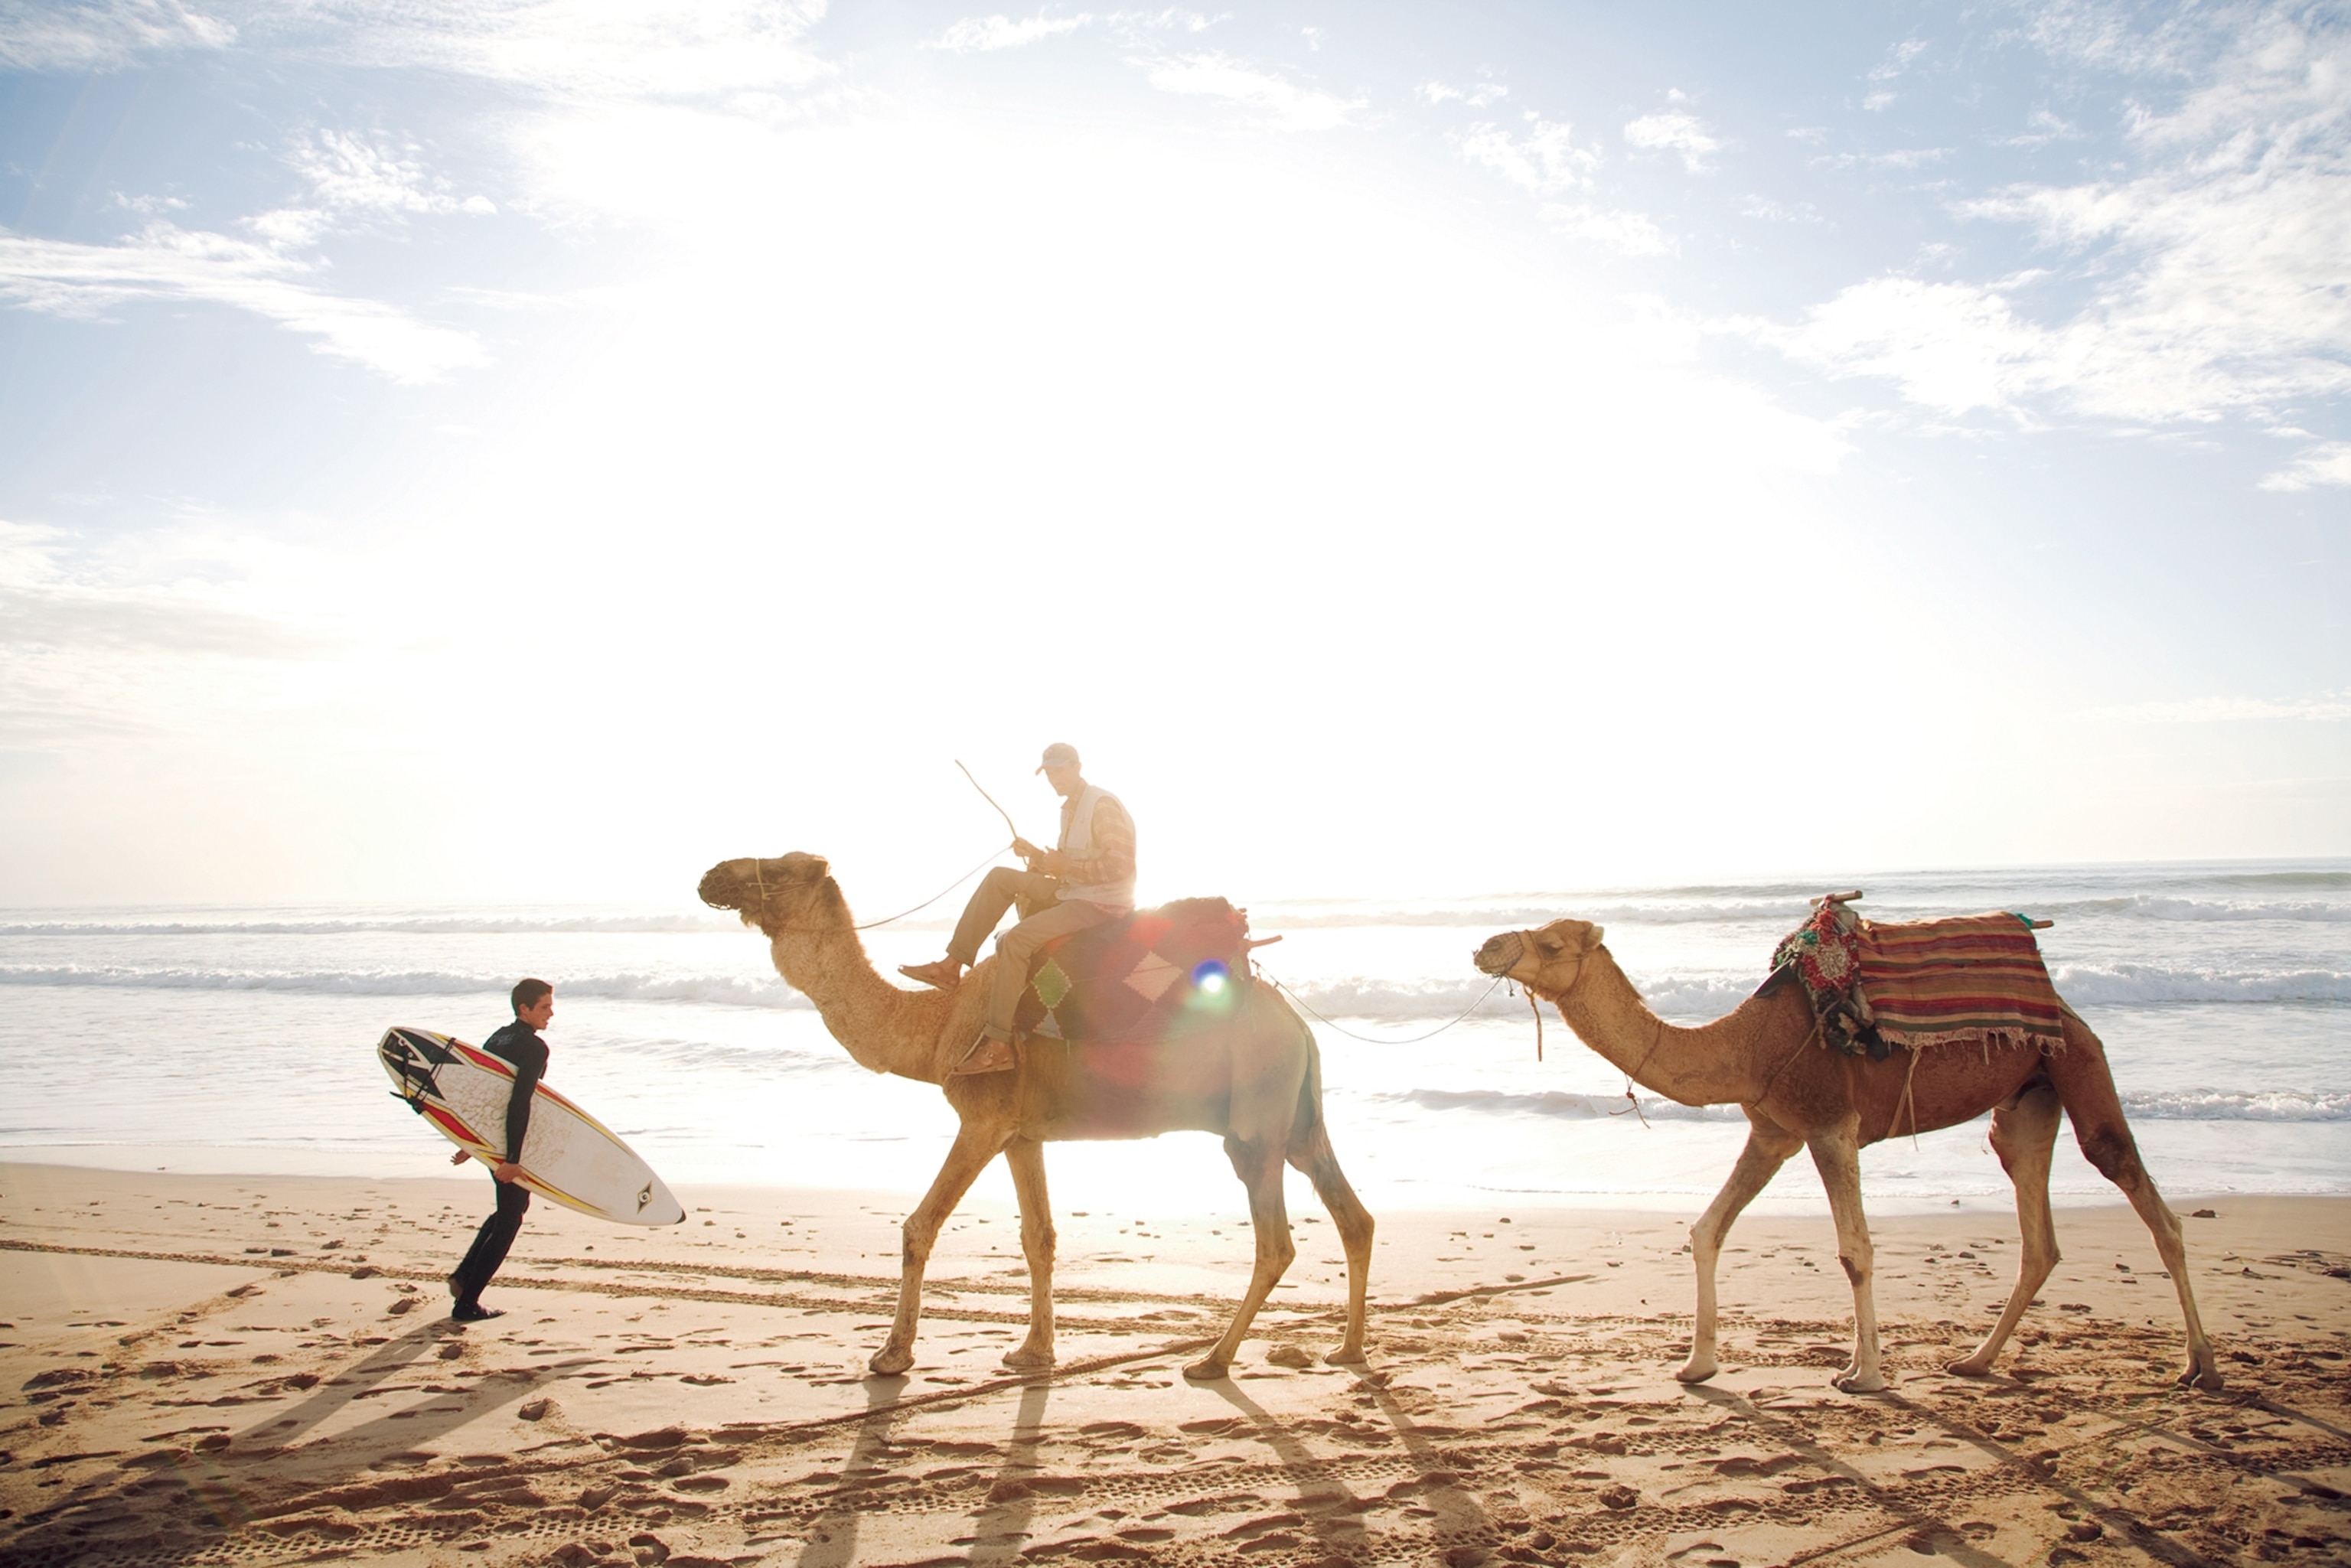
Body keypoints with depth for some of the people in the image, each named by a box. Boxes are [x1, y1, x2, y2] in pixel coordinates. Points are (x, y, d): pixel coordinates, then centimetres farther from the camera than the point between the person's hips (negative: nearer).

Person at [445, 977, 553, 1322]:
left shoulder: (498, 1038, 11)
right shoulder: (535, 1047, -17)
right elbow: (519, 1103, -25)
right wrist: (513, 1159, -27)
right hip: (510, 1142, -9)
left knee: (511, 1208, 26)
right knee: (509, 1220, 3)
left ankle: (464, 1274, 19)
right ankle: (467, 1303, 4)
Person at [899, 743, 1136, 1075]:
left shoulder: (1103, 805, -14)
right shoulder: (1069, 810, 15)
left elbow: (1121, 865, -22)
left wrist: (1066, 866, -20)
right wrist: (1036, 855, 0)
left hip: (1103, 903, -9)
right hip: (1072, 893, 9)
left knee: (1018, 939, -24)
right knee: (1001, 878, 0)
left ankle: (998, 1044, -21)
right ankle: (953, 964, -5)